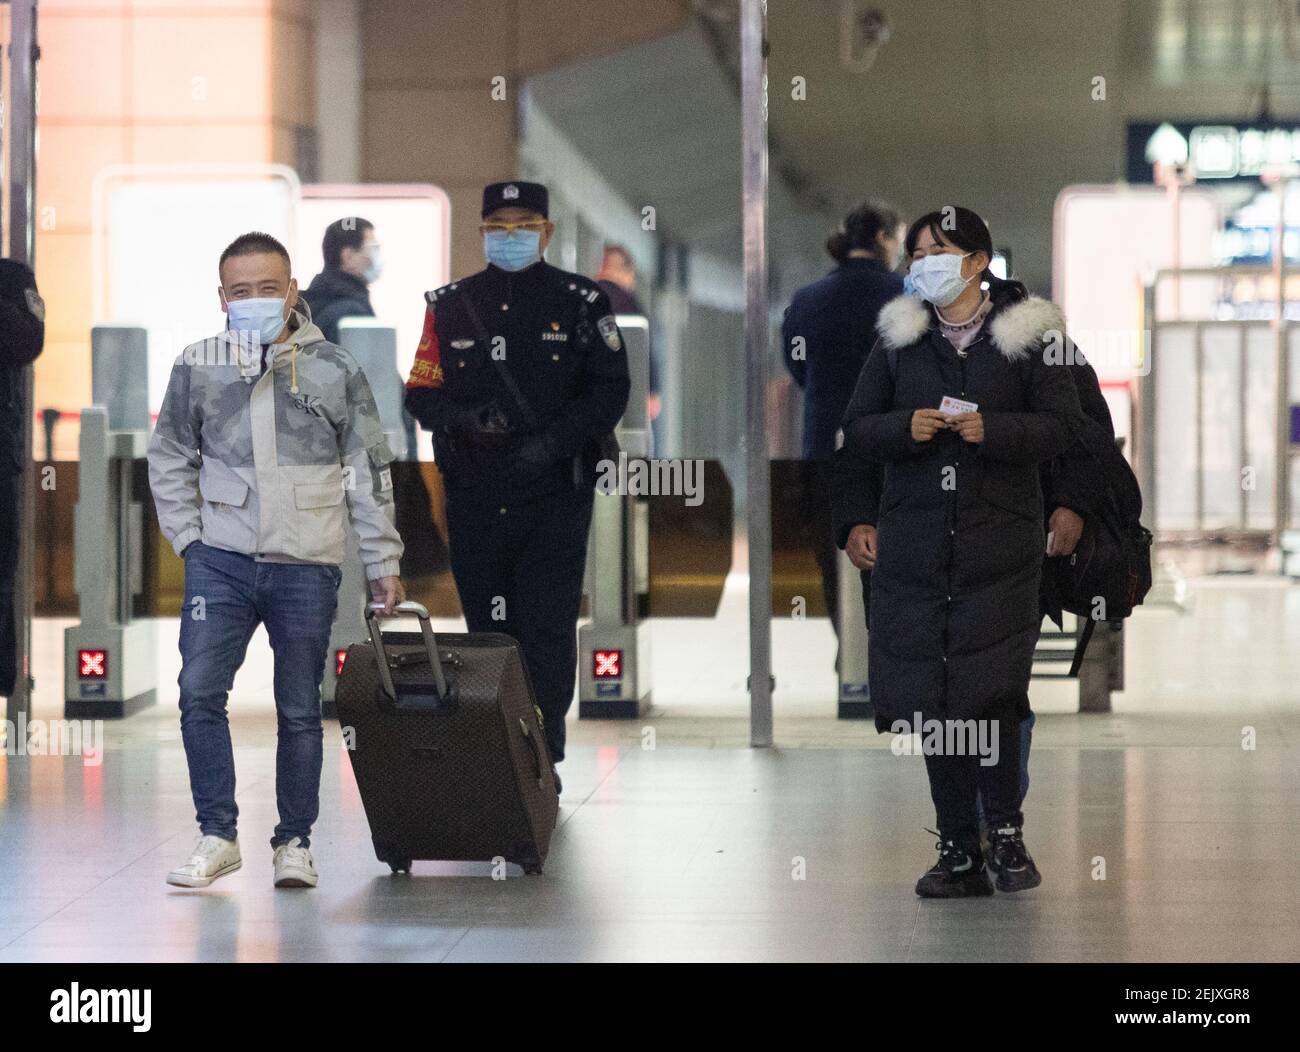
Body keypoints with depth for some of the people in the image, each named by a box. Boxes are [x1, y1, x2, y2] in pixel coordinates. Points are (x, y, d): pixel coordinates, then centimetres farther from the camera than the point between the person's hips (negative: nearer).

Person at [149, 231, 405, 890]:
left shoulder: (334, 370, 2)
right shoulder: (197, 368, 4)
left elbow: (370, 472, 6)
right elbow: (169, 459, 13)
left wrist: (383, 562, 6)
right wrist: (189, 538, 4)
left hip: (306, 568, -1)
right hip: (221, 562, 1)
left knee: (300, 710, 4)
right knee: (200, 692, -10)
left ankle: (295, 841, 17)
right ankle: (217, 836, 0)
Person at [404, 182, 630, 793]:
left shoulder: (581, 304, 3)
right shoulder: (450, 306, 10)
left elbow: (609, 391, 0)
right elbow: (421, 392, 9)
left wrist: (553, 442, -13)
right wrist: (463, 418, -12)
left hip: (554, 496, -3)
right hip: (473, 496, 3)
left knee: (547, 629, -7)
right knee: (486, 626, 7)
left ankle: (542, 757, -3)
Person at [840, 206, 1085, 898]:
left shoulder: (1026, 334, 3)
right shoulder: (898, 338, 12)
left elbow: (1062, 426, -2)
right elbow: (856, 430, 11)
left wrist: (990, 430, -17)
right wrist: (907, 427, -10)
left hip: (999, 537, -3)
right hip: (915, 541, 3)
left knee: (993, 692, -12)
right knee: (933, 700, 2)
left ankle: (1005, 830, 6)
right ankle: (958, 853, 9)